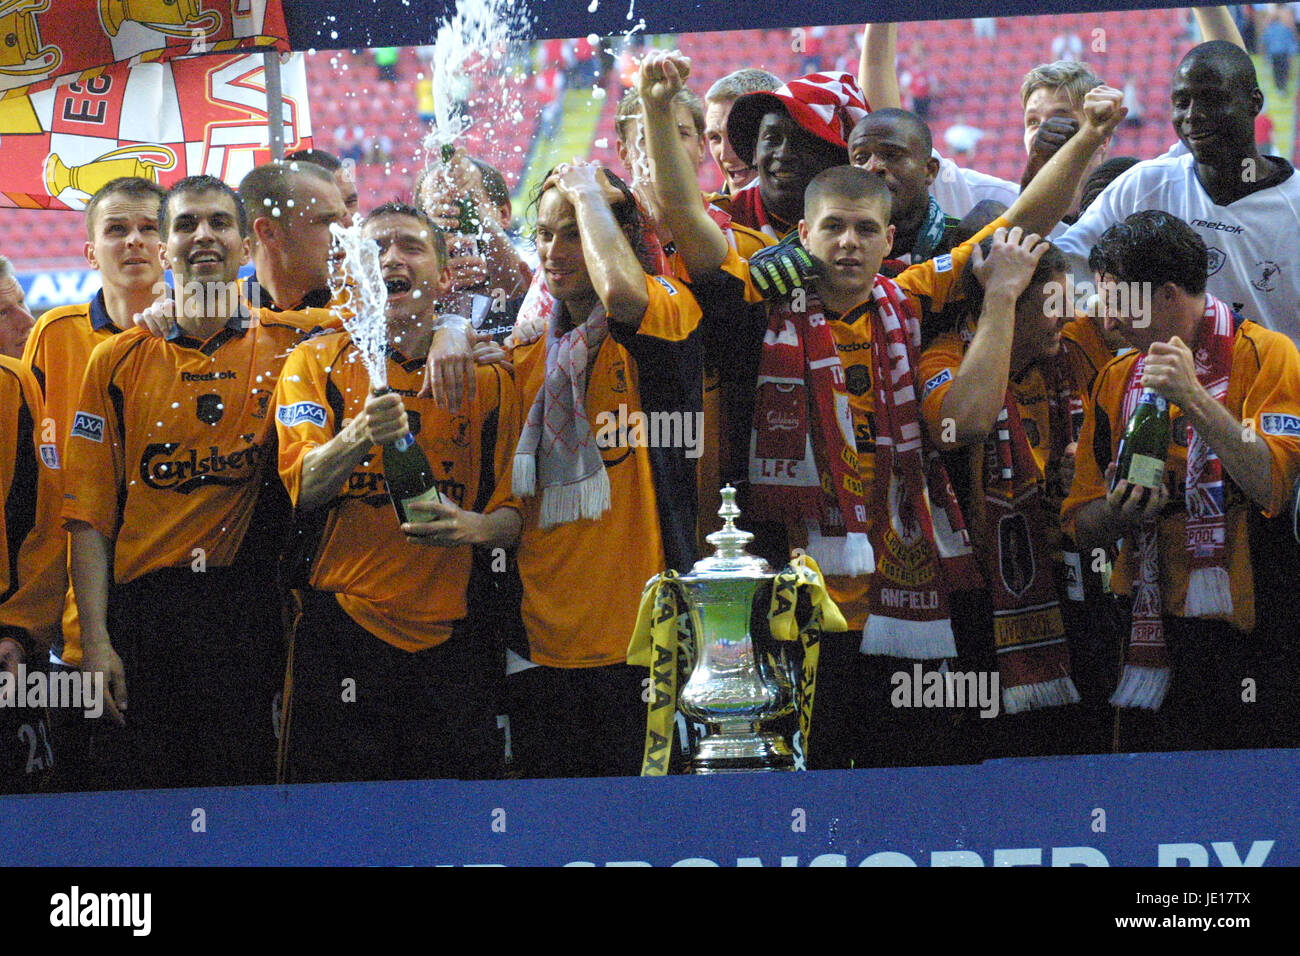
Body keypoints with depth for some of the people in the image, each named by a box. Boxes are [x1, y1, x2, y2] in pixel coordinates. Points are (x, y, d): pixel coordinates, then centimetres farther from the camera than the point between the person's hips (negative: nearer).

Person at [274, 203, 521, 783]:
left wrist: (473, 527, -15)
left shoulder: (484, 378, 10)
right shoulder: (319, 362, 5)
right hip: (341, 629, -2)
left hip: (450, 636, 2)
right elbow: (303, 490, -9)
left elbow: (514, 512, 8)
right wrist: (359, 435, -28)